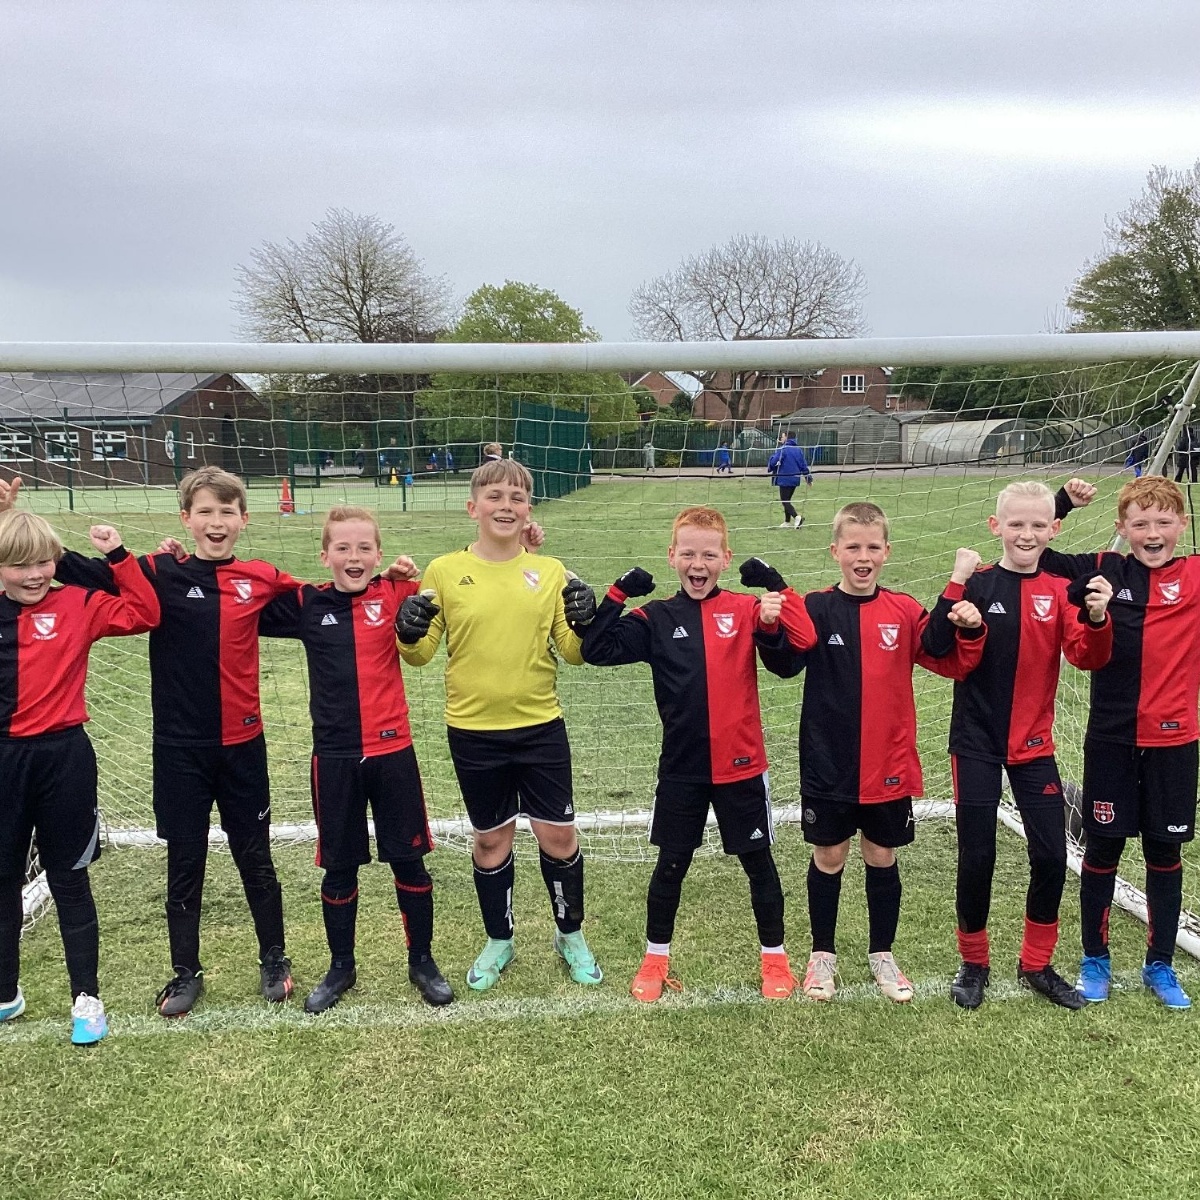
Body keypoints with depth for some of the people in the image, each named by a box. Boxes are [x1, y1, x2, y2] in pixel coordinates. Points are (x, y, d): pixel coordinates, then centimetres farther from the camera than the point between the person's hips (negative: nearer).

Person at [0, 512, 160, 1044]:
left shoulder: (77, 606, -4)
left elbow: (144, 613, -9)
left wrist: (118, 556, -16)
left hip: (63, 757, -3)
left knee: (69, 880, 9)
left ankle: (86, 997, 21)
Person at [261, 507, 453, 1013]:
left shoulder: (394, 595, -4)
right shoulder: (306, 604, -1)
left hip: (392, 751, -1)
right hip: (334, 756, 1)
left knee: (408, 859, 9)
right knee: (339, 866, 12)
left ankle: (422, 961, 28)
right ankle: (341, 967, 32)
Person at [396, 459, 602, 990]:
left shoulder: (551, 571, -1)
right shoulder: (444, 571, -4)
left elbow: (573, 653, 1)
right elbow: (421, 654, 0)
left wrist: (585, 625, -19)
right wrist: (409, 634, -21)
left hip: (541, 726, 1)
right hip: (473, 732, 0)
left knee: (558, 835, 7)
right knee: (491, 839, 13)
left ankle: (571, 935, 32)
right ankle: (498, 941, 35)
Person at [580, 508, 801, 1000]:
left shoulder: (746, 610, -4)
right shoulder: (657, 619, -1)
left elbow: (785, 664, -13)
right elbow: (596, 650, -8)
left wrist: (773, 626, -31)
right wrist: (616, 595, -15)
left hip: (740, 765, -1)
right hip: (681, 769, 1)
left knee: (758, 862, 13)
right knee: (671, 864, 13)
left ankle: (774, 956, 31)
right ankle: (656, 958, 31)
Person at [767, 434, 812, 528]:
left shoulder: (782, 449, -13)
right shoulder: (798, 450, 9)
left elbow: (774, 462, -16)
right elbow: (803, 465, 11)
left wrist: (770, 468, 7)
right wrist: (808, 478, 18)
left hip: (785, 479, -7)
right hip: (795, 479, 7)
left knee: (784, 501, -3)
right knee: (787, 500, 19)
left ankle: (797, 517, -22)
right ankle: (787, 522, 22)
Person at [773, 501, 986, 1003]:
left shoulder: (904, 612, 0)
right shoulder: (815, 609, -7)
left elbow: (952, 662, 3)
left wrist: (970, 630, -16)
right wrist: (773, 620, -46)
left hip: (889, 767, 2)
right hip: (828, 765, -1)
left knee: (882, 858, 15)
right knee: (828, 858, 12)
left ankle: (882, 955, 34)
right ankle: (823, 956, 31)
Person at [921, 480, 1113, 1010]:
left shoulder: (1060, 591, 1)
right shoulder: (978, 584, -5)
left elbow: (1088, 658, -11)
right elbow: (933, 647, -16)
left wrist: (1097, 618, -30)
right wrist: (957, 584, -25)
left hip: (1034, 744, 2)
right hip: (976, 742, -2)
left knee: (1051, 855, 3)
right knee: (977, 856, 3)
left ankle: (1037, 965, 24)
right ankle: (973, 963, 24)